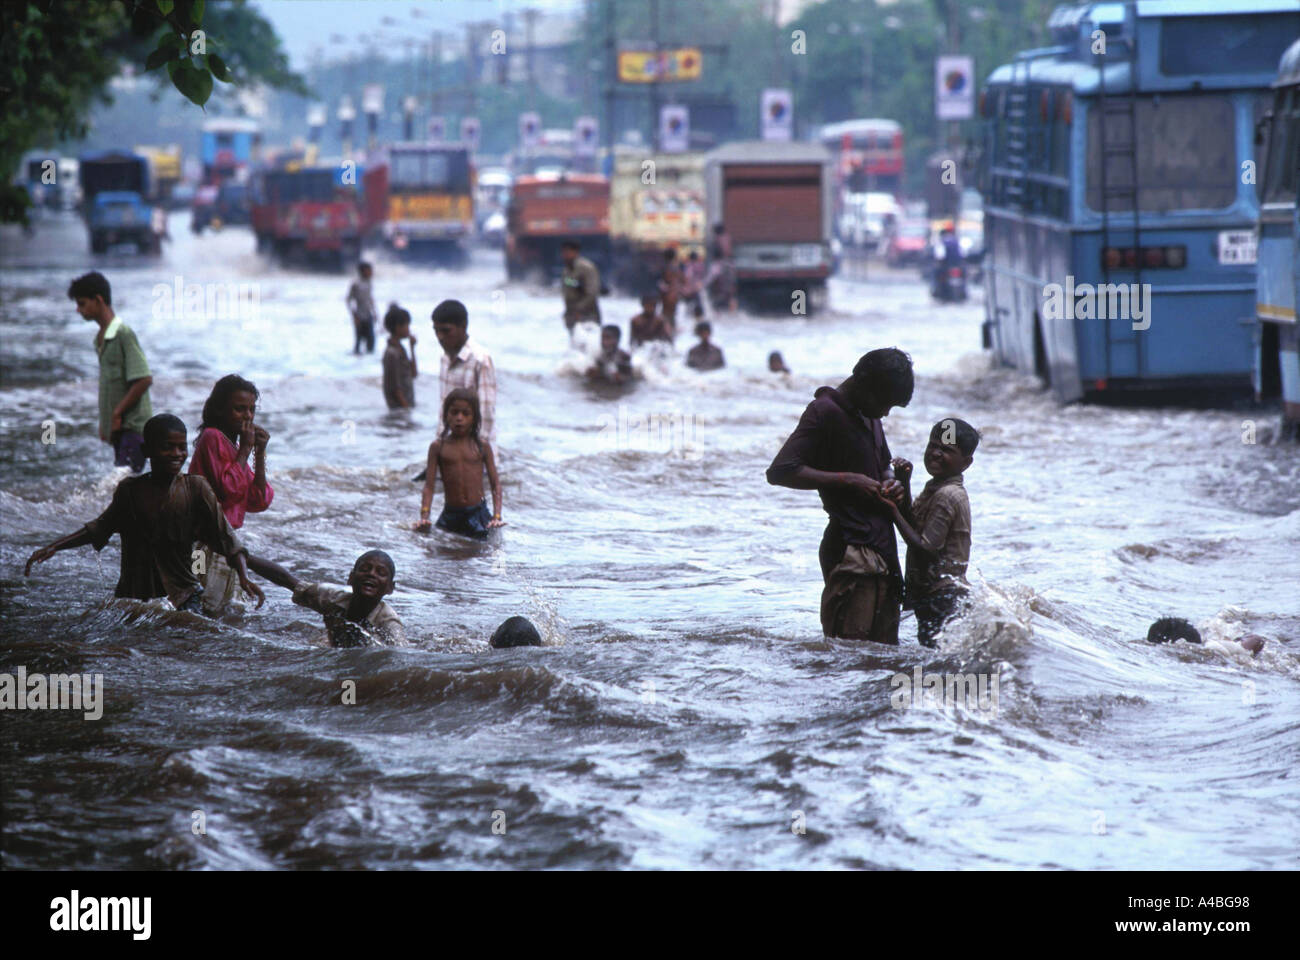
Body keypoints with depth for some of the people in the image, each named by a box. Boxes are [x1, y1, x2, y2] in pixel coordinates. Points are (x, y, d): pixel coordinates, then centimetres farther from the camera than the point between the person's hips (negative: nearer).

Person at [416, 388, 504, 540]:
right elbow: (429, 486, -1)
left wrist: (497, 516, -10)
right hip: (450, 515, 1)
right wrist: (424, 517, -14)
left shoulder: (482, 446, 2)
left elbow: (495, 484, 3)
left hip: (478, 514, -1)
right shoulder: (438, 447, 2)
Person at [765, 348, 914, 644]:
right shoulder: (825, 412, -8)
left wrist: (890, 483, 11)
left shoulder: (870, 415, 19)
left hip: (882, 549, 9)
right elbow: (779, 471, -17)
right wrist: (847, 480, -19)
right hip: (851, 550, -9)